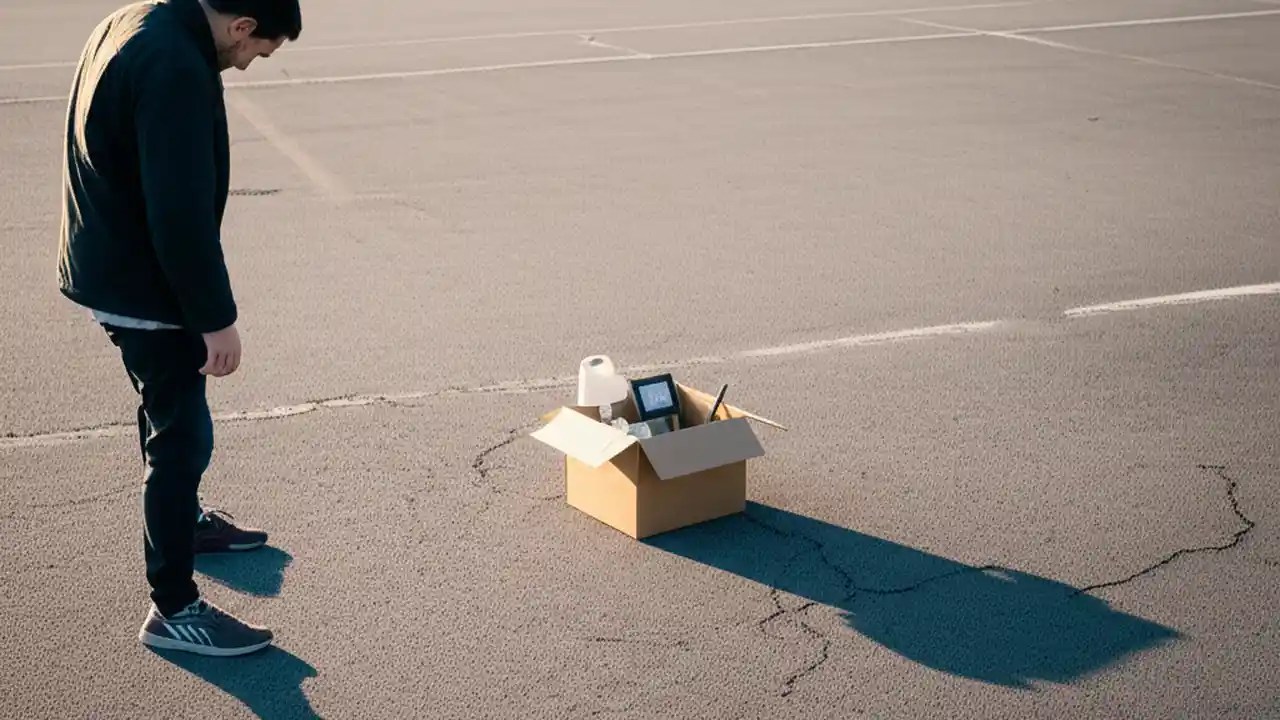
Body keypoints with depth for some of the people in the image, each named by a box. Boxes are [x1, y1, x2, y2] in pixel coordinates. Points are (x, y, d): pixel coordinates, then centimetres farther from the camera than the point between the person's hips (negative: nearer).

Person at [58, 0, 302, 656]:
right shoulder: (177, 70, -28)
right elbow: (184, 216, -28)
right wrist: (218, 319, -19)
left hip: (108, 266, 10)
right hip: (142, 288, -10)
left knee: (170, 412, 26)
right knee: (182, 434, -1)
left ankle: (182, 520, 47)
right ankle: (174, 609, 8)